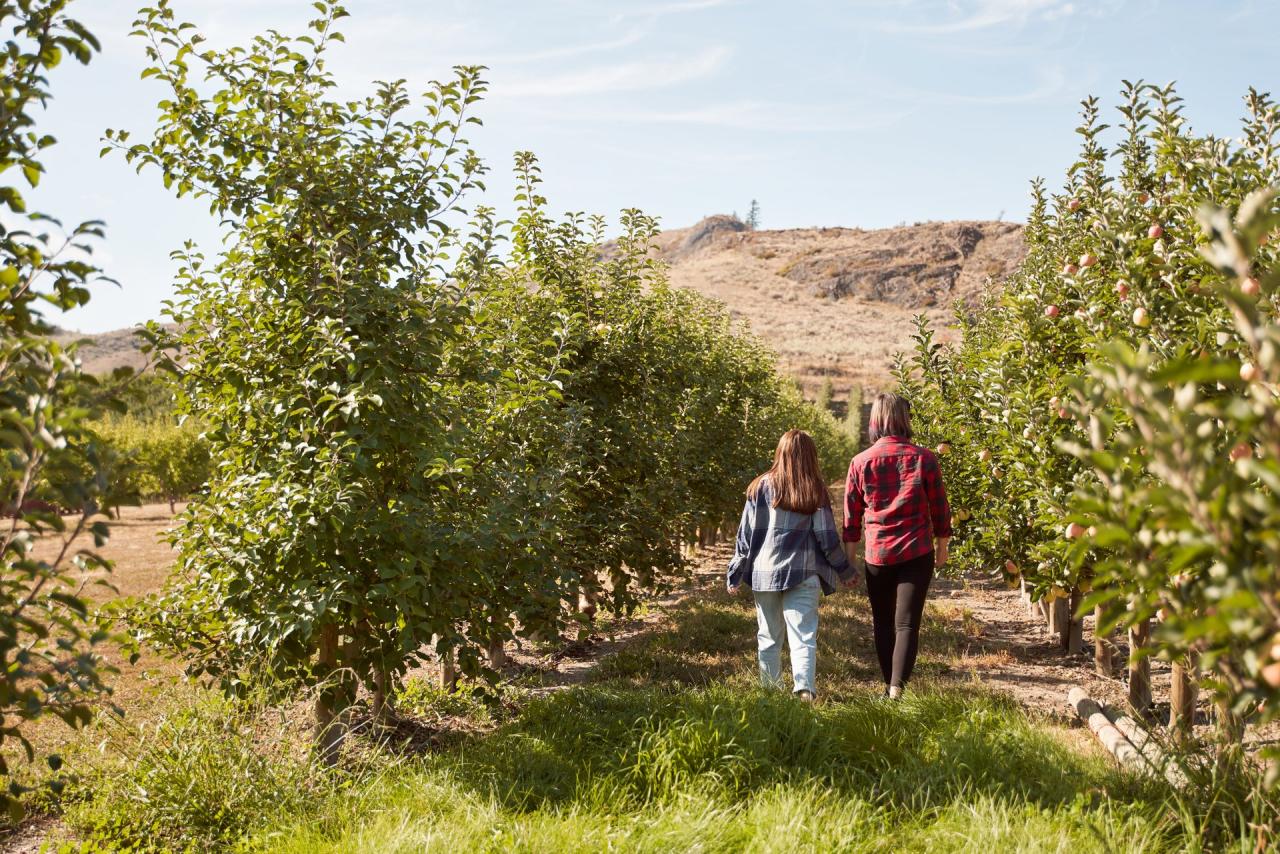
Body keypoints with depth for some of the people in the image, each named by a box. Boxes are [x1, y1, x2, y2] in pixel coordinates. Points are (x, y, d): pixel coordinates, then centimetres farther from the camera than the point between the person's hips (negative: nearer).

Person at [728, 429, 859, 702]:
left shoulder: (762, 487, 0)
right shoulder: (815, 491, 0)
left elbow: (746, 534, 1)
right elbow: (828, 539, 2)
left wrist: (735, 575, 9)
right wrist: (846, 571, 16)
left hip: (765, 573, 1)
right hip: (803, 576, -1)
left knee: (769, 638, 14)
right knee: (804, 637, -4)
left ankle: (771, 690, 21)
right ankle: (804, 688, -20)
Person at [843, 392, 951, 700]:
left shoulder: (861, 462, -1)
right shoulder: (923, 458, -4)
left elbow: (851, 515, 3)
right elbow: (939, 507, 2)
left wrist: (849, 559, 12)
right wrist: (942, 546, 15)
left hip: (877, 556, 1)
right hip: (917, 553, -1)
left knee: (883, 623, 16)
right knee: (907, 623, -1)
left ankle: (889, 686, 20)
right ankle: (897, 690, -10)